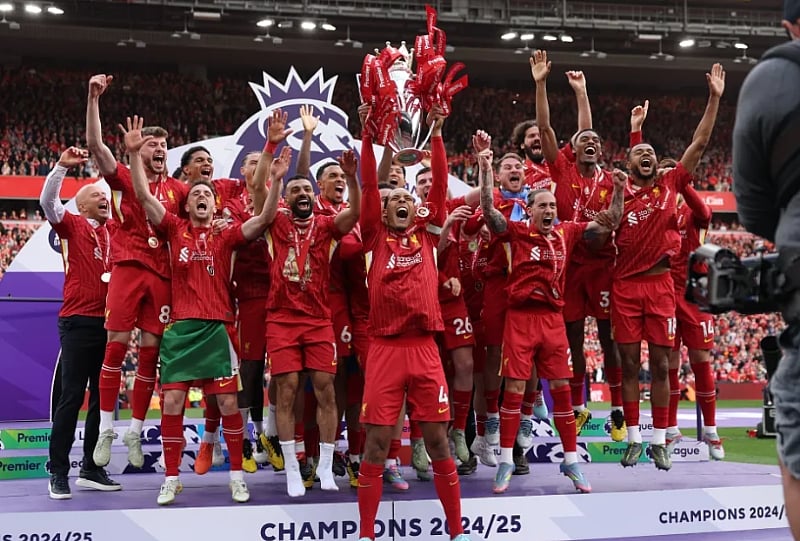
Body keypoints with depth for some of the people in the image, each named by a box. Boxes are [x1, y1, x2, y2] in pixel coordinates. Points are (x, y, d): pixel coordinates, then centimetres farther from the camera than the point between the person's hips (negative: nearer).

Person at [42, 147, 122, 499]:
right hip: (78, 322, -5)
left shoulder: (115, 229, 14)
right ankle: (58, 473, 3)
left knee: (102, 397, 9)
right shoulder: (72, 225, 2)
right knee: (71, 397, -4)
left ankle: (92, 470, 18)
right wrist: (62, 166, -23)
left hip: (109, 321, 5)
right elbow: (47, 202, -14)